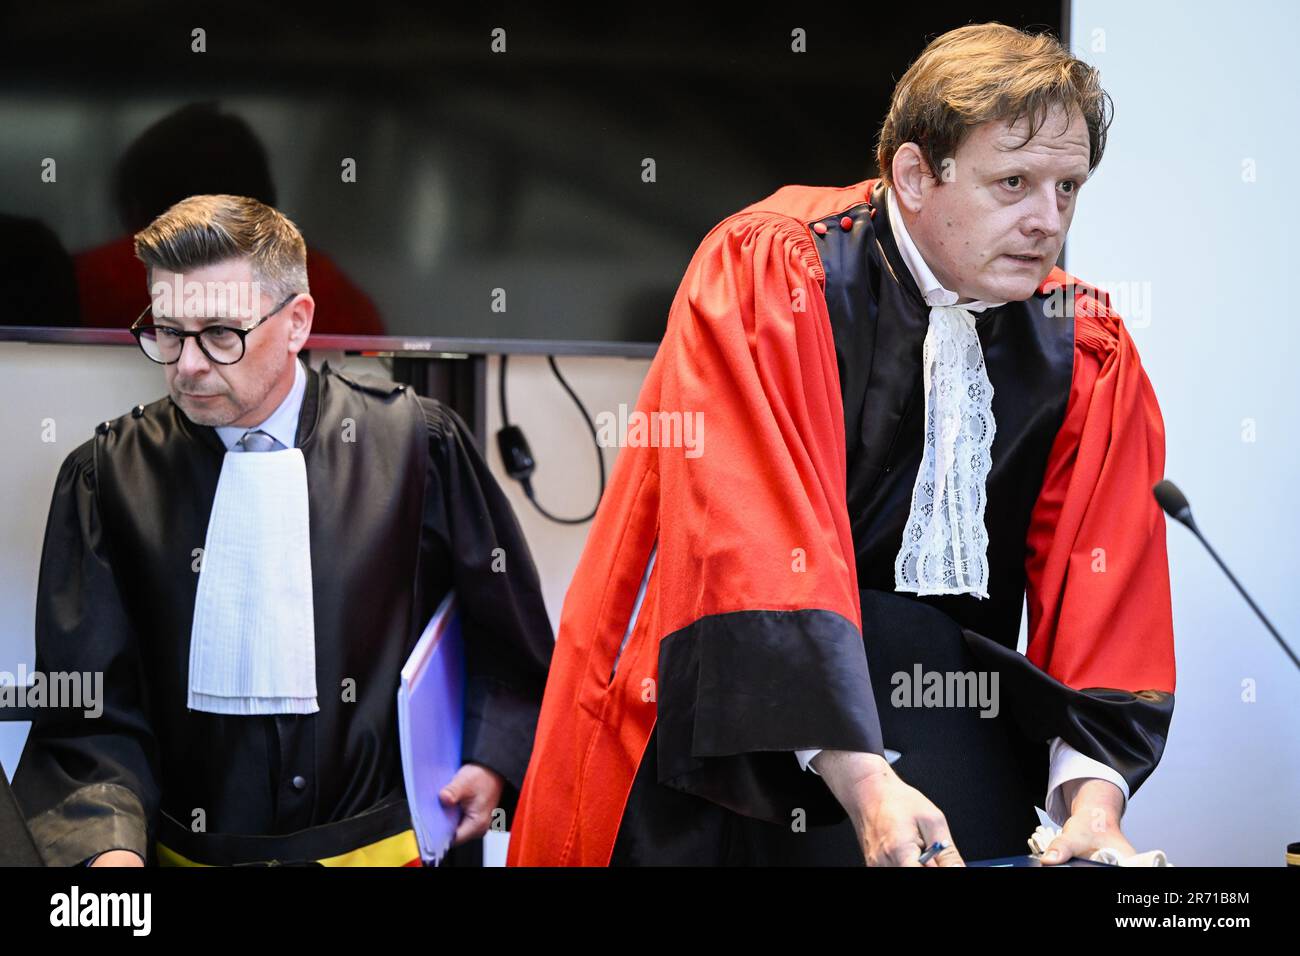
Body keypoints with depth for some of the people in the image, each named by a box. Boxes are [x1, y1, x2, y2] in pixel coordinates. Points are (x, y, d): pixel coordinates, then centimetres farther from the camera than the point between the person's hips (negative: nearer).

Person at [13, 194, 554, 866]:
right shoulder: (107, 477, 2)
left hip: (389, 848, 0)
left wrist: (493, 760, 3)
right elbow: (87, 714, 0)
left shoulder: (417, 444, 0)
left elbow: (508, 632, 13)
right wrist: (109, 848, -15)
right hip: (183, 850, 0)